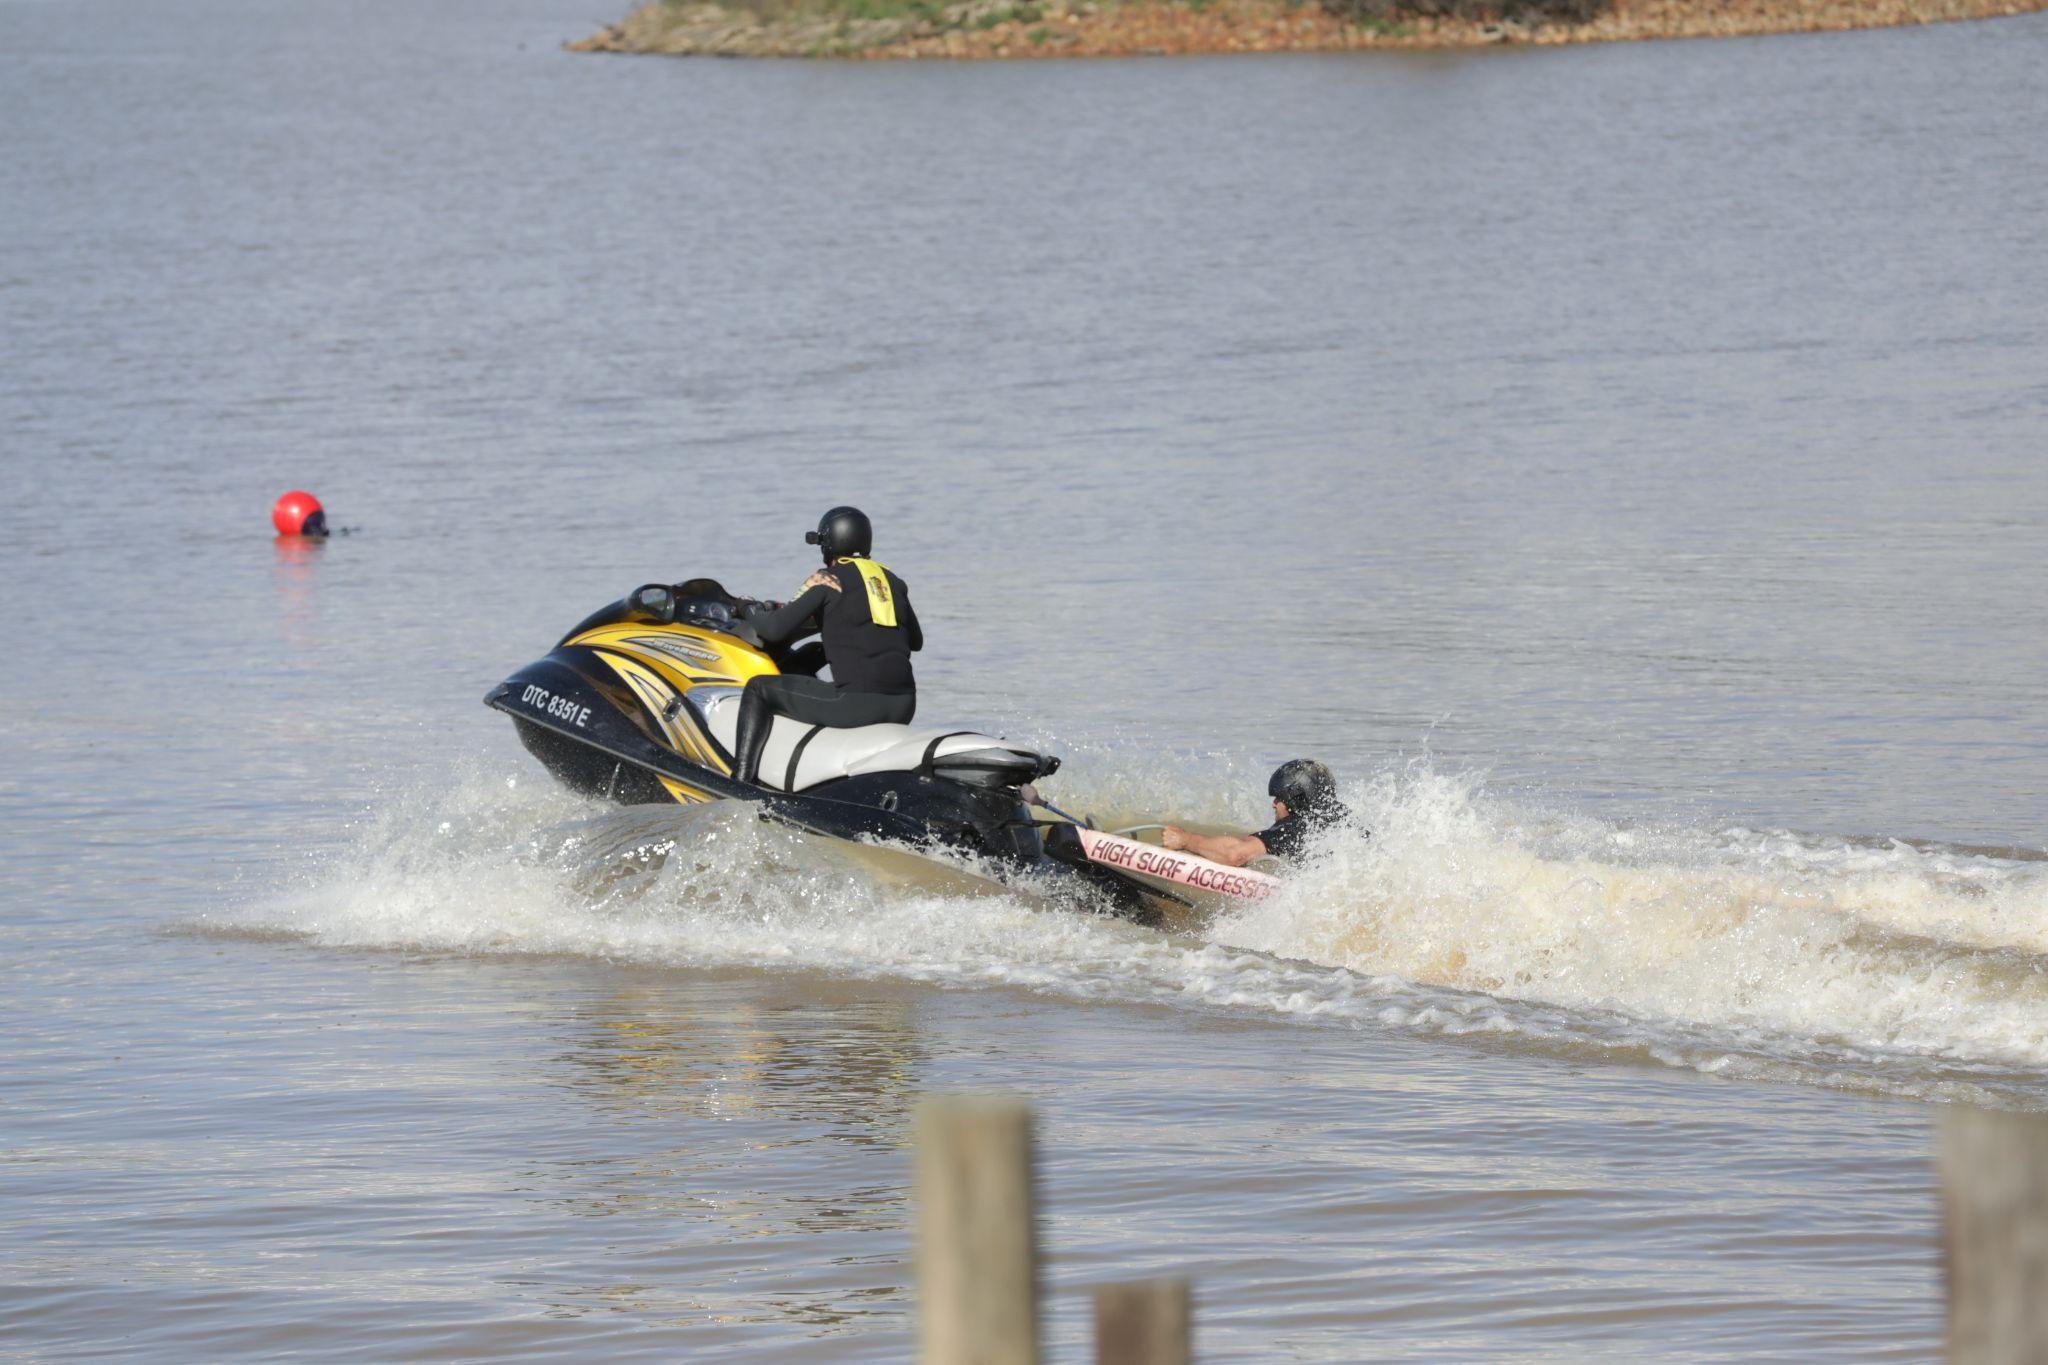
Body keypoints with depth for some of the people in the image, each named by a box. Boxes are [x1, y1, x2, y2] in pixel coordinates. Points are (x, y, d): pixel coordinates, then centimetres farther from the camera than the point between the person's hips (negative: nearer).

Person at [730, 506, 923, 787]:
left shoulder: (828, 581, 2)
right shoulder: (893, 581, 20)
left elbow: (776, 629, -4)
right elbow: (916, 640, 34)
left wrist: (754, 614, 18)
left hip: (858, 701, -6)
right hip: (903, 707, 6)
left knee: (758, 689, 9)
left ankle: (741, 783, -1)